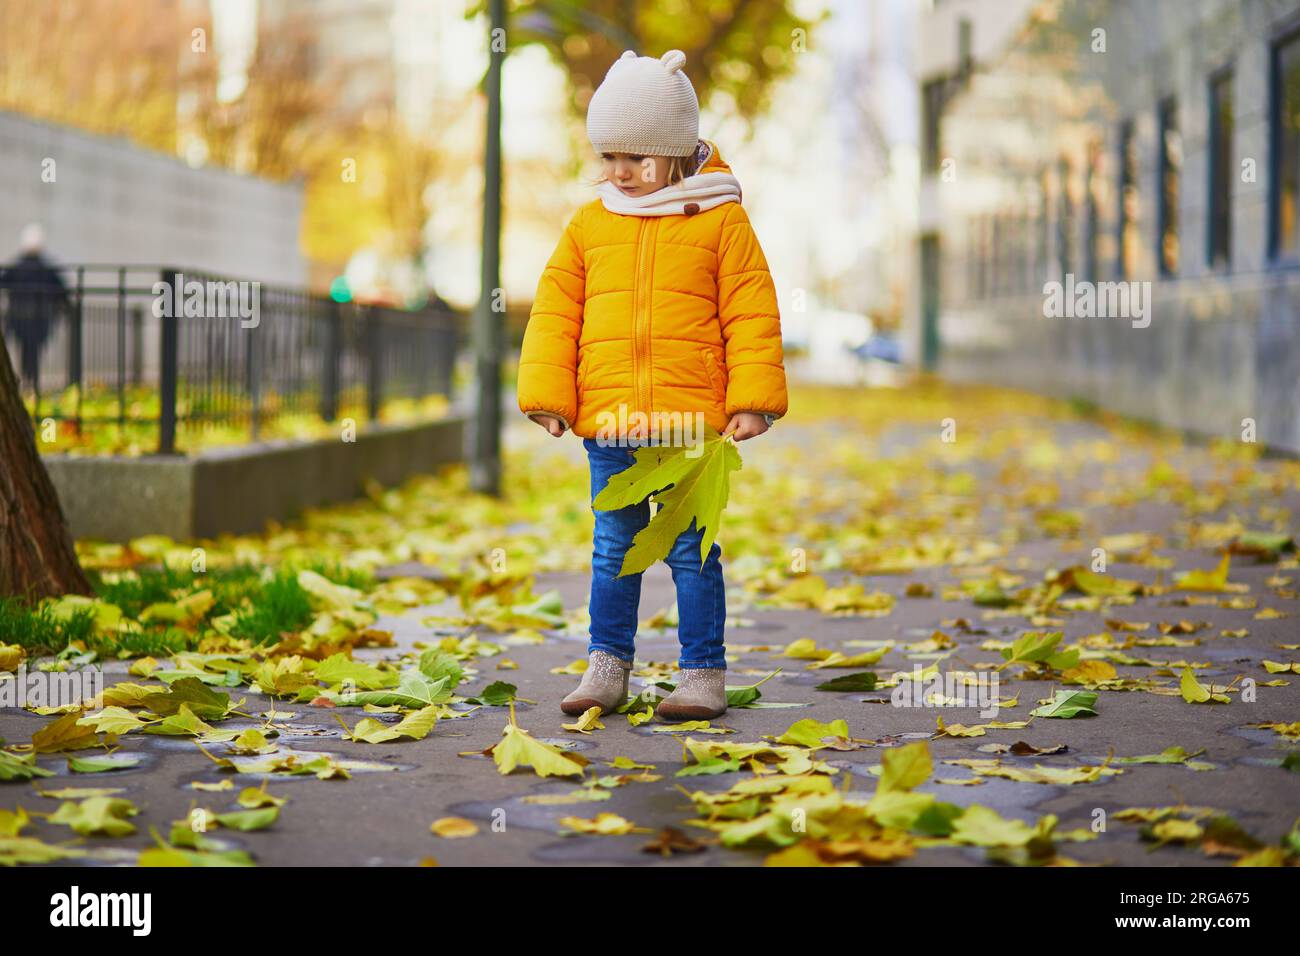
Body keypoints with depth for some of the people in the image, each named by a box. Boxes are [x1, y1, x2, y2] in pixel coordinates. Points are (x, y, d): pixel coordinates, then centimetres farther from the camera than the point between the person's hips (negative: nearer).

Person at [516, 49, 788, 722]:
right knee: (613, 549, 11)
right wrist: (548, 394, 4)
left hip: (691, 417, -3)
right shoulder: (589, 225, 9)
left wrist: (753, 400, -5)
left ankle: (703, 672, 12)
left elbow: (751, 314, 0)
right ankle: (607, 666, 22)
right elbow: (555, 311, 11)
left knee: (691, 549, 3)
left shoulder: (720, 220, 1)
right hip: (607, 418, 3)